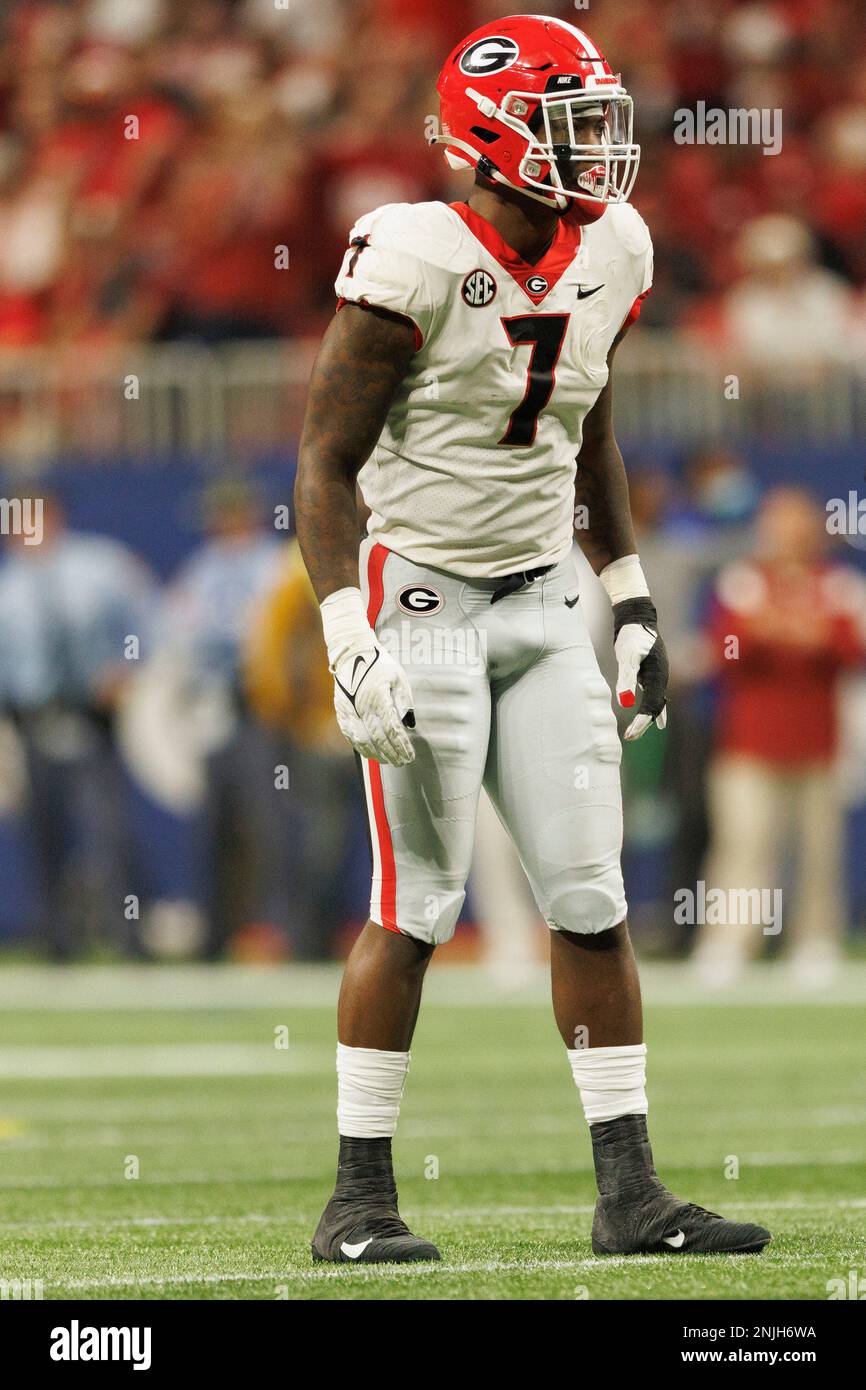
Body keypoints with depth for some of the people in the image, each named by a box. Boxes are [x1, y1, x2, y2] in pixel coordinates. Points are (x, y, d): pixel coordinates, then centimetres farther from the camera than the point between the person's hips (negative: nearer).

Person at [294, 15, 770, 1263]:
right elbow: (326, 466, -15)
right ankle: (359, 1199, 3)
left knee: (592, 901, 3)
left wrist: (631, 601, 18)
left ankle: (630, 1192, 6)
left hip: (544, 600, 6)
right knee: (413, 910, -5)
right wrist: (352, 642, -22)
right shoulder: (416, 264, -17)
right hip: (420, 598, -6)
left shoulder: (610, 256, 3)